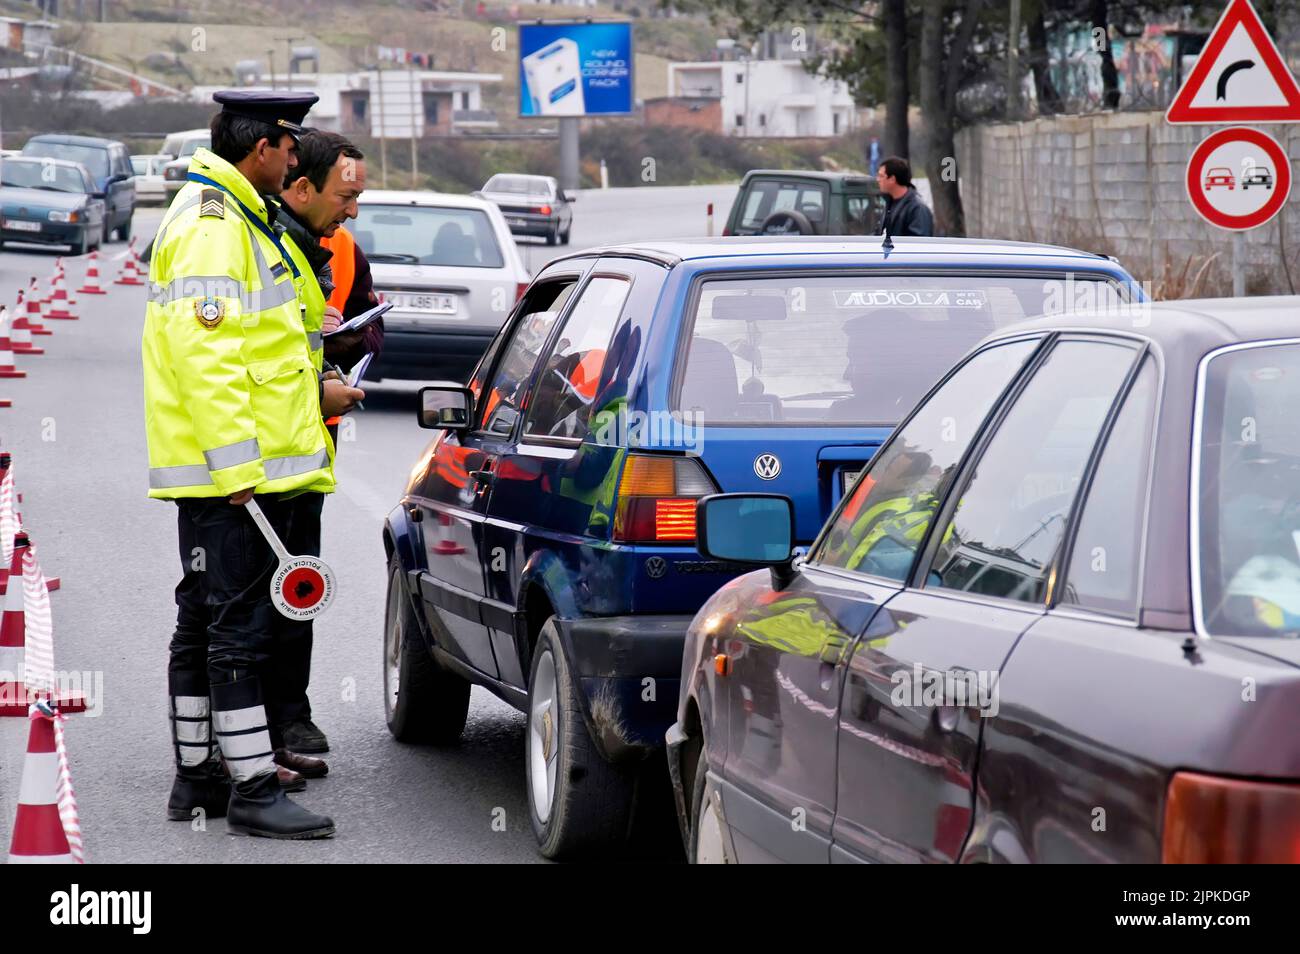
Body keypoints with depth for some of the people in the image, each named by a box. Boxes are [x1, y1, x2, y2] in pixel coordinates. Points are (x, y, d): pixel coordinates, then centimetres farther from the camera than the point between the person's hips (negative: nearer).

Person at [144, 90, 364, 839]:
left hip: (247, 467, 11)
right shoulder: (212, 227, -16)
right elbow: (205, 353, -23)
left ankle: (198, 776, 22)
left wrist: (312, 391, 23)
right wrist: (237, 466, -24)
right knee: (240, 625, -8)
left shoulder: (240, 218, 19)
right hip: (229, 470, -11)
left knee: (205, 622, 15)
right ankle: (254, 789, -5)